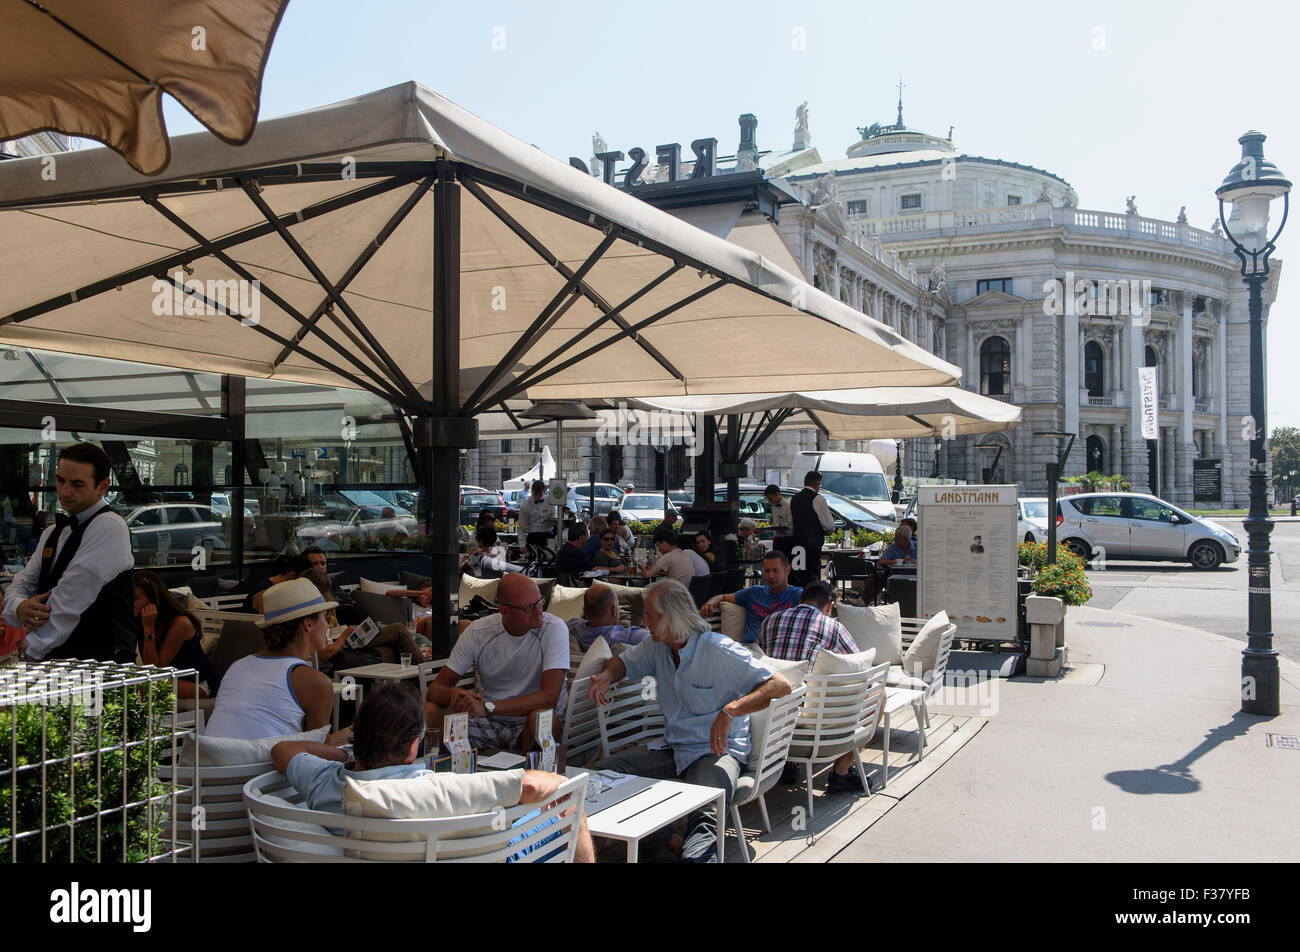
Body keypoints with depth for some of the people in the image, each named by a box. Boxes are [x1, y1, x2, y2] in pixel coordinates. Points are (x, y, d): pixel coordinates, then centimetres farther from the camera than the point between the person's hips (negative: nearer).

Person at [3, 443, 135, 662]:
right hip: (54, 661, 8)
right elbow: (22, 584, 17)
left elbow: (71, 598, -12)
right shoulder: (52, 533, 20)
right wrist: (20, 607, -6)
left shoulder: (109, 527, -8)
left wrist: (33, 649, -9)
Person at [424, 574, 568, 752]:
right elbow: (435, 689, -3)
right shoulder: (477, 632, -5)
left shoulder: (554, 629, -14)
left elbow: (549, 697, -25)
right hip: (490, 722, 2)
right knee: (428, 711, -20)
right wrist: (452, 694, -29)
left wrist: (488, 707, -33)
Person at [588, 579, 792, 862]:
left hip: (717, 751, -7)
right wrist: (606, 676, 2)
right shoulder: (656, 647, 7)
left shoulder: (720, 651, -15)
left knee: (704, 818, -40)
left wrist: (731, 710, -34)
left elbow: (781, 685, -20)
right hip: (672, 748, 7)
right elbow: (624, 662, 28)